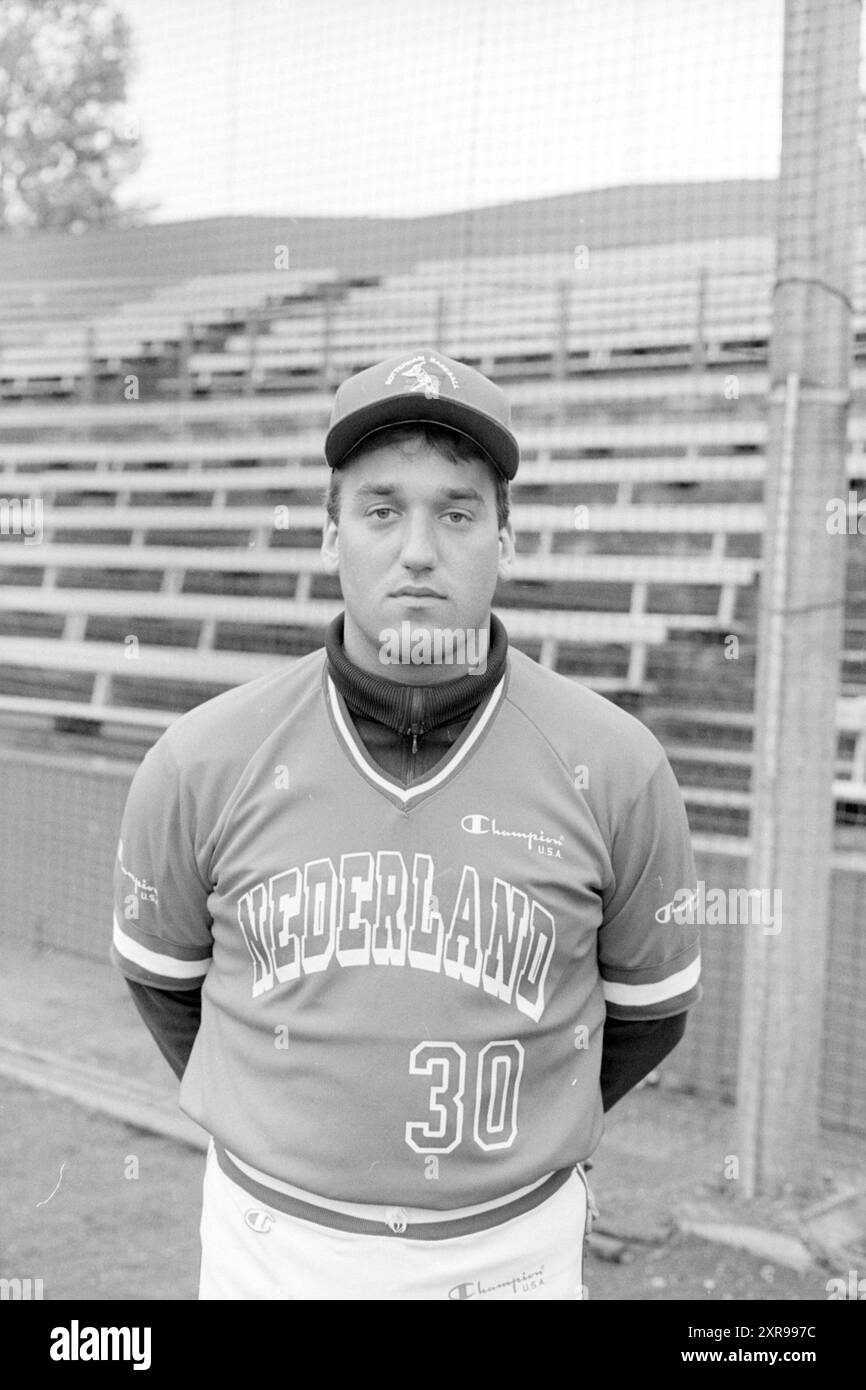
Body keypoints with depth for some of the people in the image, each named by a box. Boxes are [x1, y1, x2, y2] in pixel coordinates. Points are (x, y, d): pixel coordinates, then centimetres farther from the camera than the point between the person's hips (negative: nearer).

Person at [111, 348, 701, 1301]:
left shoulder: (615, 768, -14)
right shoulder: (205, 761, -13)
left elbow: (647, 1007, 2)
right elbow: (162, 972, 6)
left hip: (511, 1248, 0)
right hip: (274, 1241, 1)